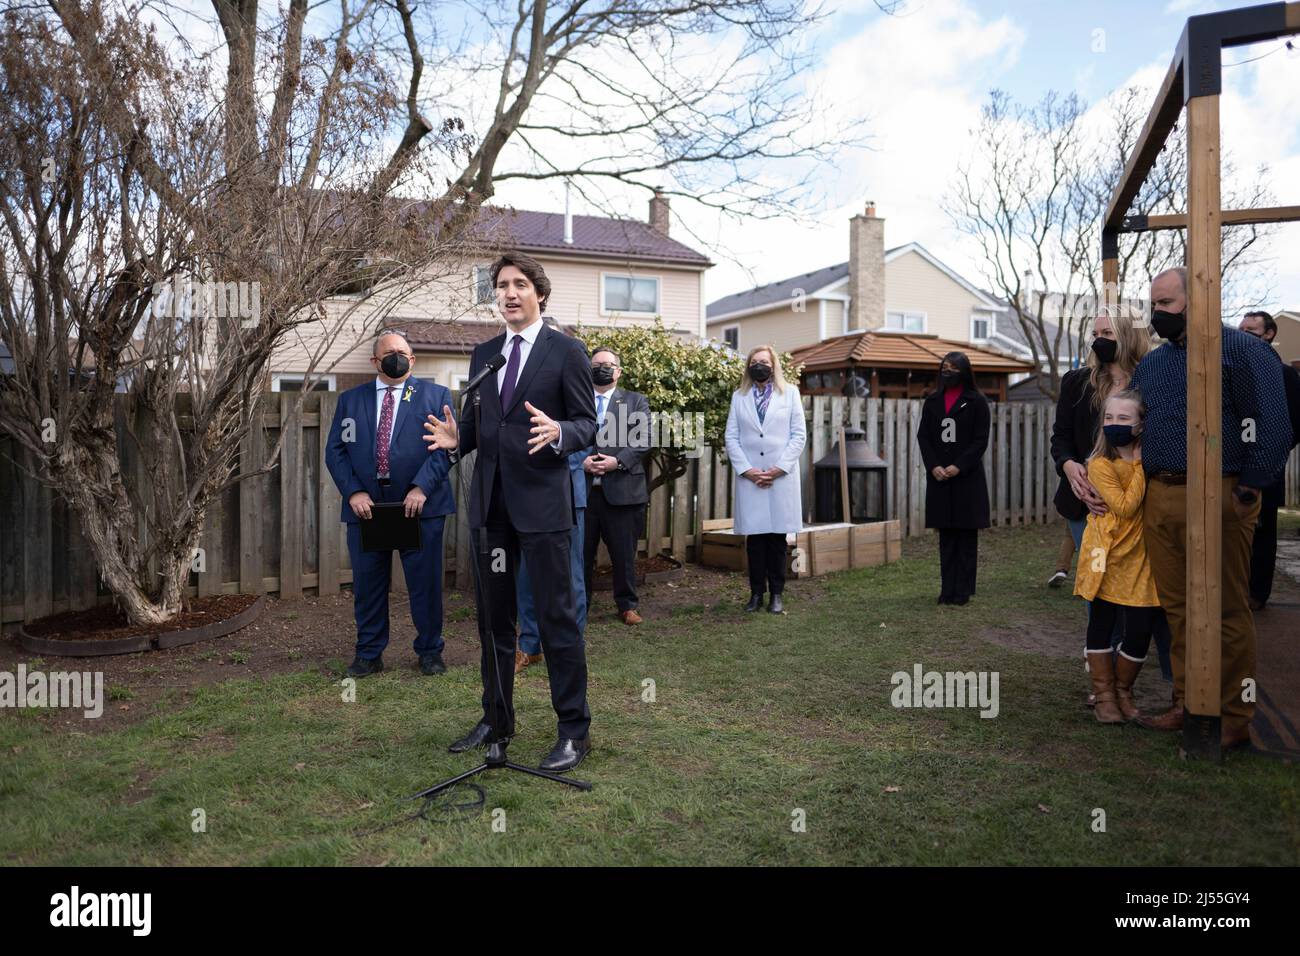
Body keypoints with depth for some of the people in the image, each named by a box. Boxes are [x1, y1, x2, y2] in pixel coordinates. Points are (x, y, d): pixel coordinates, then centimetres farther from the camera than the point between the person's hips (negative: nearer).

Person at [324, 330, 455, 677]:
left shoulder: (436, 395, 6)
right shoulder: (350, 400, 13)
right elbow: (335, 450, 7)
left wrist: (422, 487, -14)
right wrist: (353, 492, -7)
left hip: (419, 503, -2)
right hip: (365, 505, 2)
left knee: (426, 582, 4)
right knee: (367, 584, 8)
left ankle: (430, 651, 20)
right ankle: (368, 655, 22)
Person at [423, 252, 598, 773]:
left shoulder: (566, 351, -2)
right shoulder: (483, 354, 15)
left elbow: (588, 424, -4)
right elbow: (475, 422, 17)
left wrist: (557, 433, -25)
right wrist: (457, 437, -5)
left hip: (542, 500, -6)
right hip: (490, 500, 6)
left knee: (557, 616, -3)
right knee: (494, 615, 14)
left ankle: (574, 730, 9)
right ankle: (496, 720, 29)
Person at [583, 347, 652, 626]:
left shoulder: (636, 401, 10)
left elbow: (643, 440, -1)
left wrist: (617, 461, -14)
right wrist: (581, 460, -12)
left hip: (622, 489, -1)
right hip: (583, 488, 1)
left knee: (624, 553, 5)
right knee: (581, 552, 7)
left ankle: (627, 605, 18)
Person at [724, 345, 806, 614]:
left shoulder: (790, 393, 9)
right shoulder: (739, 396, 12)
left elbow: (799, 435, 3)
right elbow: (731, 437, 6)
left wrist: (780, 468, -7)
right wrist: (746, 470, -6)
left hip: (781, 476, -1)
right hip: (748, 477, 1)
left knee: (777, 537, 2)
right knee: (754, 537, 1)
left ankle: (777, 594, 10)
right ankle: (756, 593, 9)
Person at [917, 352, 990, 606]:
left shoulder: (976, 402, 1)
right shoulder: (932, 401, 11)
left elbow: (981, 440, -4)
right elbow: (923, 436, 6)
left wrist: (958, 466, -15)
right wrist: (934, 466, -9)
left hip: (967, 477, -3)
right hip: (939, 477, 3)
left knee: (966, 536, 0)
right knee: (946, 535, 5)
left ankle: (963, 590, 5)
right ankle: (947, 589, 8)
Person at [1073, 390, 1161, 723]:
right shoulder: (1100, 464, -9)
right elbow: (1125, 507, -17)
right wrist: (1139, 465, -15)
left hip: (1140, 557, 4)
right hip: (1107, 556, -3)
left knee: (1140, 631, 2)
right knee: (1102, 623, 4)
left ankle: (1123, 690, 23)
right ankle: (1103, 694, 17)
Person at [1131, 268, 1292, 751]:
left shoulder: (1238, 348, -3)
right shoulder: (1150, 363, 17)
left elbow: (1272, 424, -9)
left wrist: (1248, 490, -12)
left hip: (1217, 498, -6)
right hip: (1159, 499, 7)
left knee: (1226, 611, 1)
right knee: (1177, 608, 12)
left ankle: (1233, 719, 11)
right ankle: (1187, 705, 23)